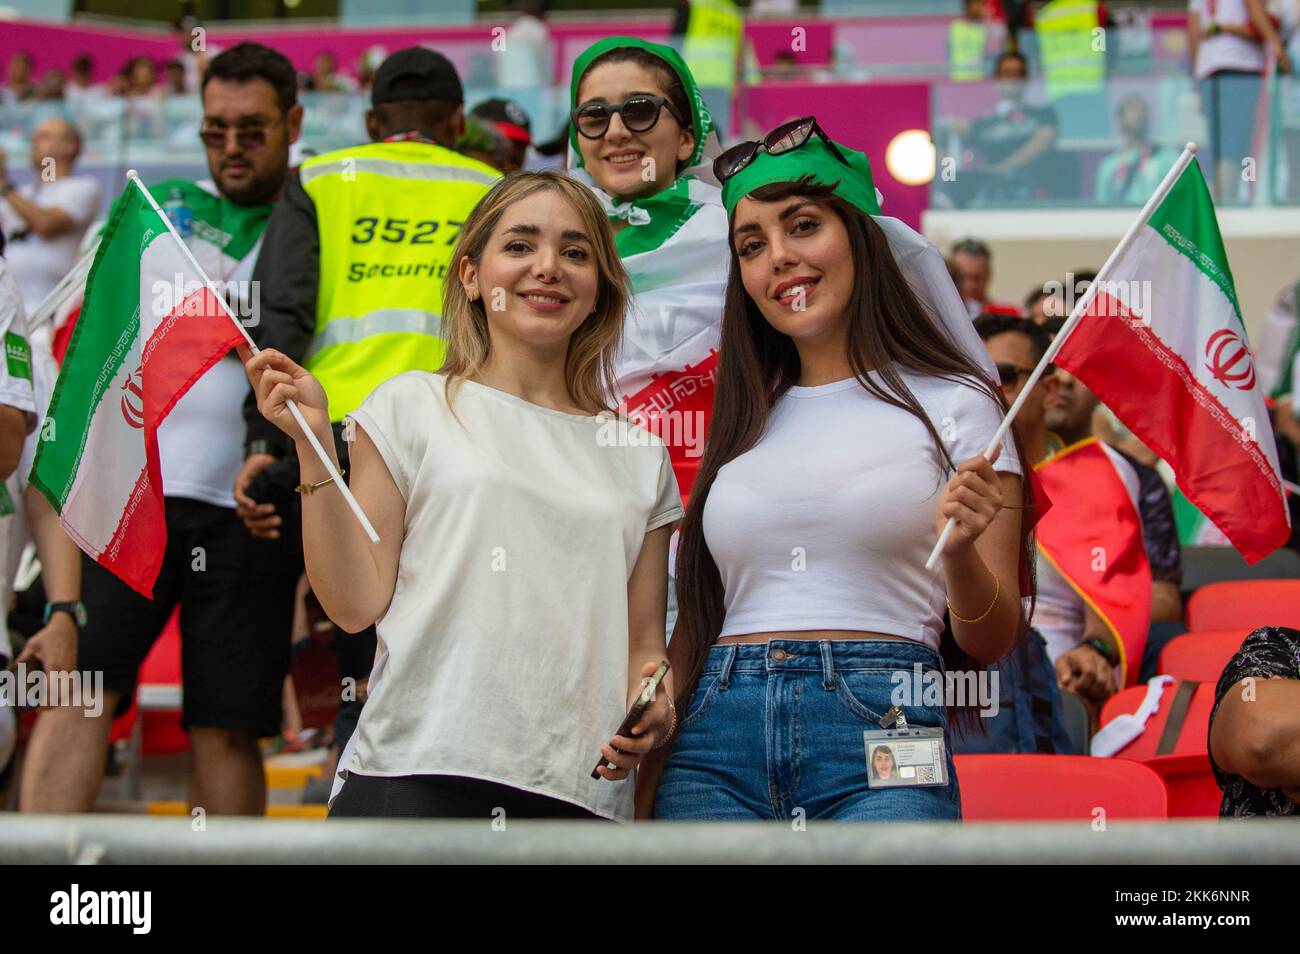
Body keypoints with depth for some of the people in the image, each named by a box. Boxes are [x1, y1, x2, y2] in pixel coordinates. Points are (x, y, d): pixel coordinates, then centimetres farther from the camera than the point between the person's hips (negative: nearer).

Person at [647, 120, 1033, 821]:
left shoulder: (953, 403, 6)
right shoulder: (740, 420, 17)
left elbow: (992, 643, 4)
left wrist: (960, 553, -16)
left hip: (880, 734, -3)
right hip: (715, 743, 3)